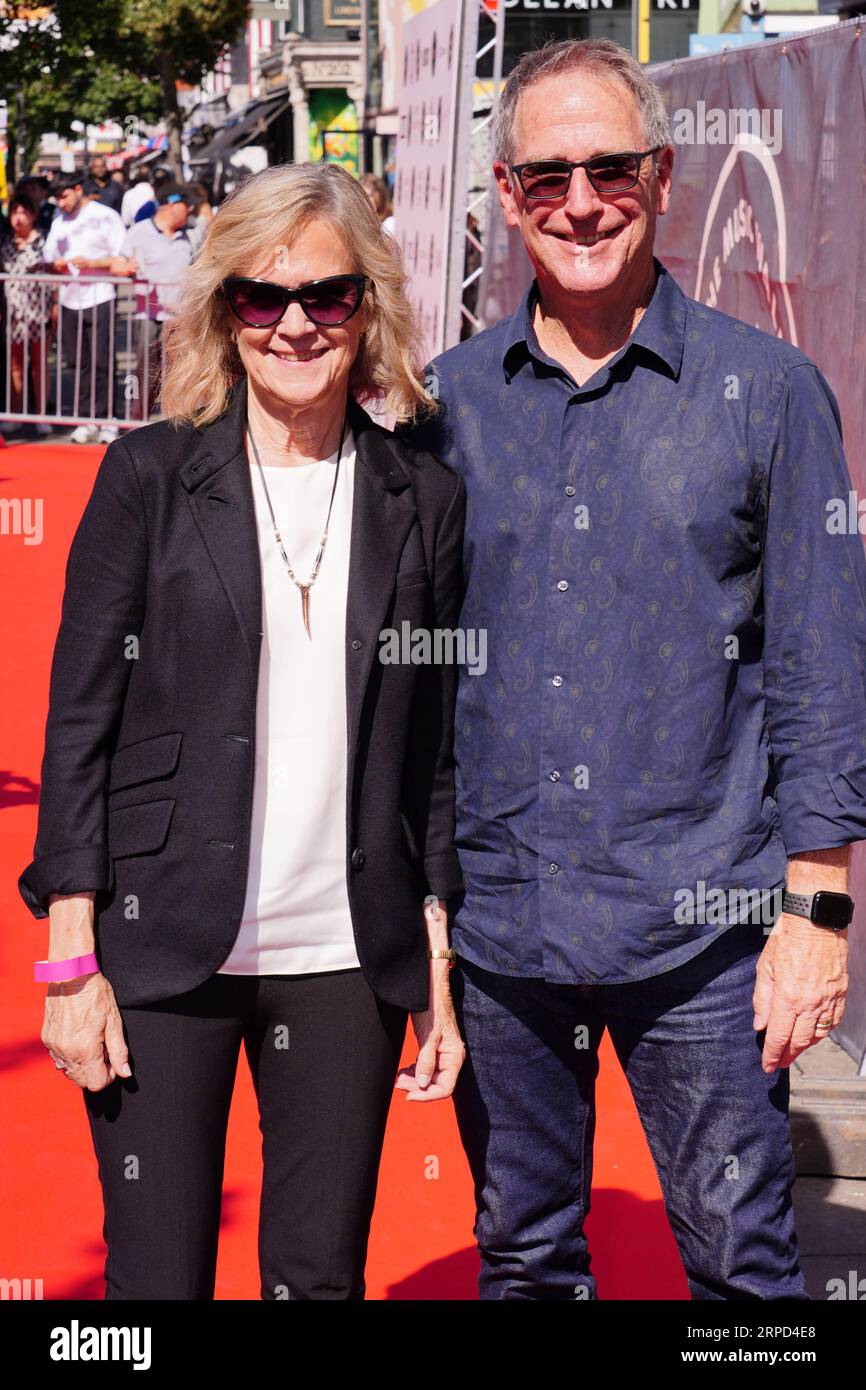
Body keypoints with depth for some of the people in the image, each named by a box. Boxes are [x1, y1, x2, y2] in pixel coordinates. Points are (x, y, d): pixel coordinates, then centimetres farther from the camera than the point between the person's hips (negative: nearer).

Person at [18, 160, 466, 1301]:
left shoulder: (423, 499, 6)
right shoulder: (150, 477, 0)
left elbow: (438, 749, 9)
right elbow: (80, 719, 0)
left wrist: (440, 970, 7)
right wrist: (71, 960, -5)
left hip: (348, 954, 2)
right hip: (164, 945, -2)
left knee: (322, 1274, 8)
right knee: (158, 1278, 1)